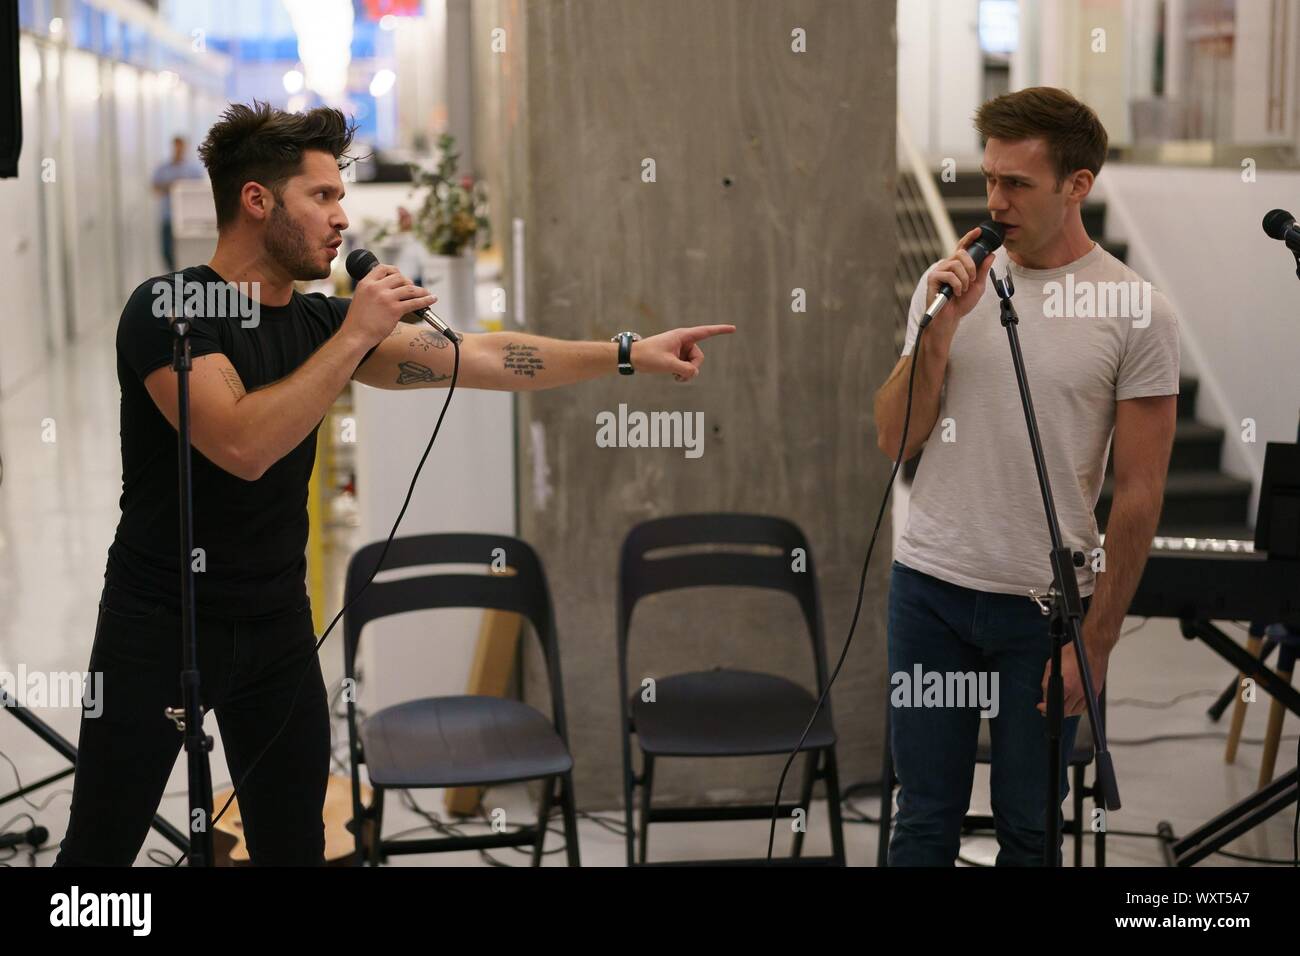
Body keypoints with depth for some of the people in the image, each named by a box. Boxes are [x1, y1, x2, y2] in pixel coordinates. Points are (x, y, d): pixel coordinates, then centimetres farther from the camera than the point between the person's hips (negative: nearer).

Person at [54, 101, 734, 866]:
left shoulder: (319, 321, 3)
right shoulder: (167, 308, -15)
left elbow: (479, 358, 3)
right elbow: (244, 446, -29)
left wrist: (631, 354, 0)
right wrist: (356, 338, -25)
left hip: (278, 626, 6)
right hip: (160, 623, -5)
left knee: (295, 847, 11)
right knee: (100, 851, 4)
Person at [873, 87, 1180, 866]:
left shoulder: (1137, 311, -7)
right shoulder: (948, 282, 3)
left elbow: (1138, 493, -6)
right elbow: (896, 442, 1)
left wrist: (1097, 640, -8)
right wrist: (942, 325, -12)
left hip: (1047, 603, -2)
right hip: (931, 586, 3)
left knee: (1030, 830, 9)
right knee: (926, 819, 9)